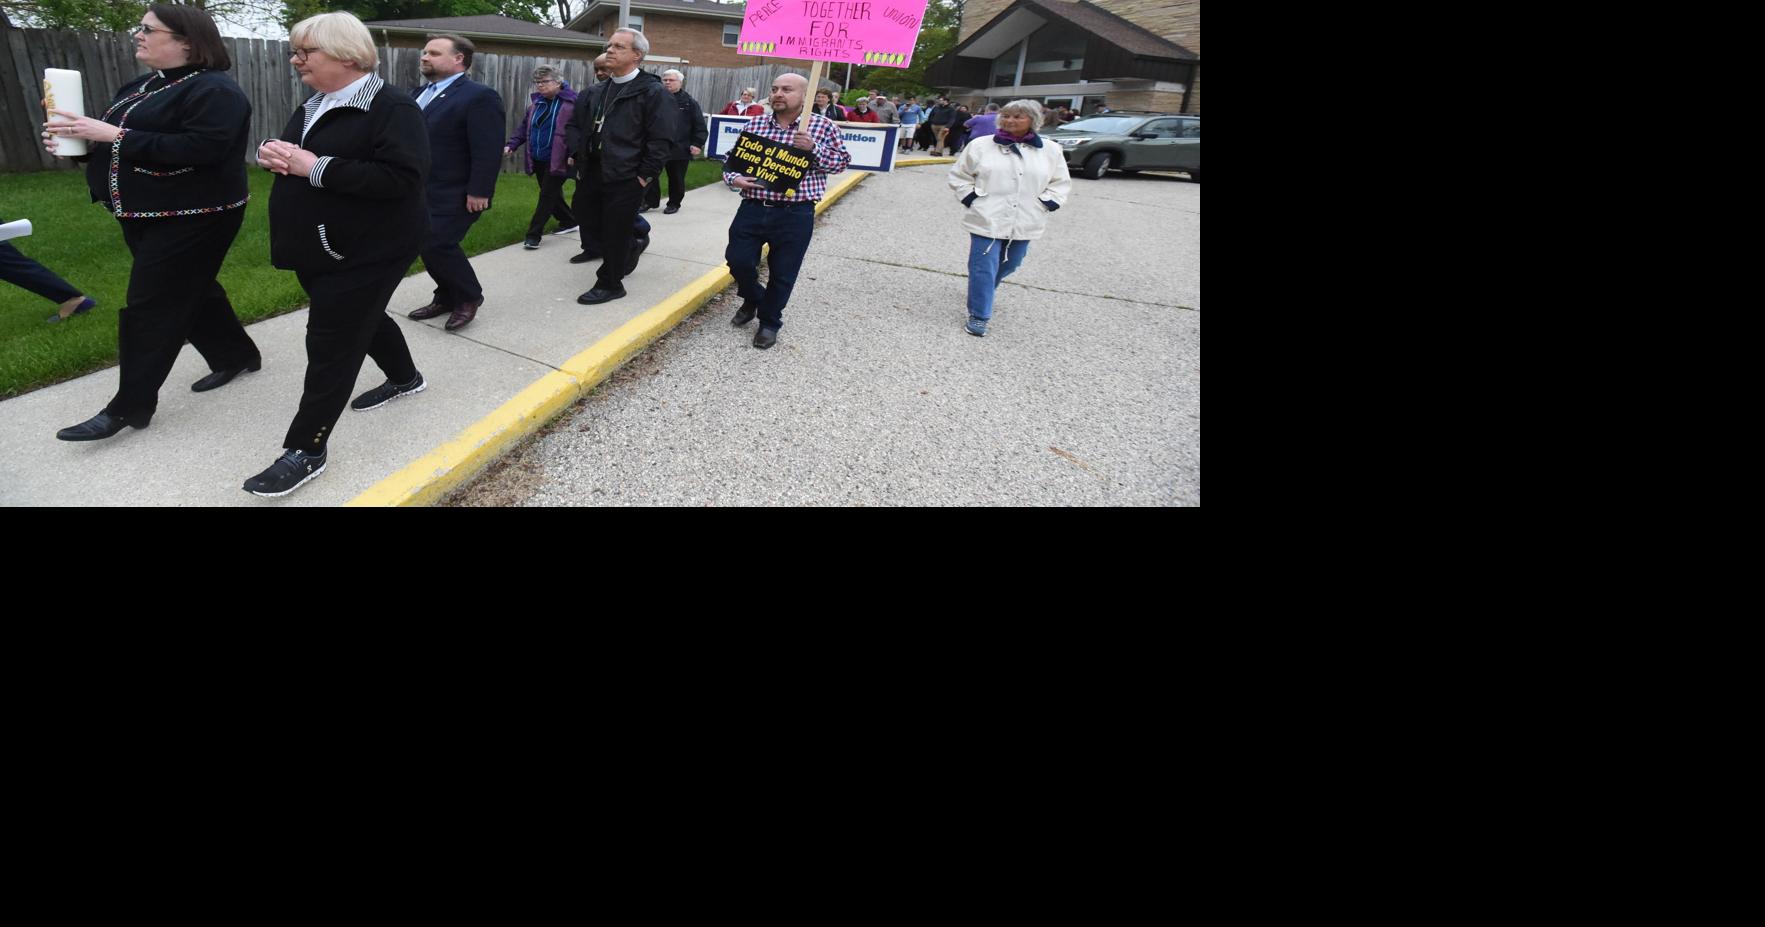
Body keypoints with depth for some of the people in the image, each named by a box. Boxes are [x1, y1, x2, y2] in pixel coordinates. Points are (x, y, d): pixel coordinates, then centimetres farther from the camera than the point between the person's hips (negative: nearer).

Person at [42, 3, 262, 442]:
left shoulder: (214, 92, -16)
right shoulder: (143, 87, 14)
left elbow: (198, 149, -28)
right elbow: (126, 142, 20)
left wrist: (113, 135, -25)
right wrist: (74, 138, -1)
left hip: (192, 219, -9)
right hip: (145, 215, 9)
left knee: (151, 308, -6)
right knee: (190, 290, 17)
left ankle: (130, 406, 2)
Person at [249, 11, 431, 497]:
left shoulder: (391, 107, -16)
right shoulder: (313, 105, 12)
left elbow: (403, 178, -27)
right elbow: (293, 154, 21)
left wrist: (316, 167, -27)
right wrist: (273, 153, -5)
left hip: (367, 251, -9)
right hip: (319, 248, 9)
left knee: (332, 341, -6)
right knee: (360, 318, 23)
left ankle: (306, 450, 0)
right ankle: (405, 377, 47)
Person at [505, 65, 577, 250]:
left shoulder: (571, 103, -11)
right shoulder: (536, 103, 11)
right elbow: (524, 128, 17)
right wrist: (511, 144, 3)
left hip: (557, 160, -7)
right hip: (538, 159, 7)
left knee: (547, 195, -5)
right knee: (552, 194, 16)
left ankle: (533, 234, 0)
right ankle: (569, 221, 36)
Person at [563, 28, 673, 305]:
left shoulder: (653, 92, -9)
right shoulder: (596, 92, 14)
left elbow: (662, 140, -14)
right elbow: (576, 125, 22)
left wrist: (645, 176, -16)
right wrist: (578, 158, 8)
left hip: (625, 178, -7)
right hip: (592, 175, 7)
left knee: (616, 233, 1)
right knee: (591, 226, 13)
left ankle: (609, 284, 17)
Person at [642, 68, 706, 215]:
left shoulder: (689, 102, 0)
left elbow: (699, 125, -2)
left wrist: (697, 144, -10)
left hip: (680, 148, -2)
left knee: (676, 178, 8)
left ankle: (674, 203, 23)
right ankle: (650, 201, 17)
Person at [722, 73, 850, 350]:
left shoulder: (823, 126, -1)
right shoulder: (754, 124, 8)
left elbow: (842, 160, 1)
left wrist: (813, 148, -14)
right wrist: (734, 179, -10)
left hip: (795, 215, -3)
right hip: (752, 209, 3)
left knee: (782, 273, 5)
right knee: (738, 260, 1)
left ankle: (769, 322, 27)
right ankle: (753, 300, 32)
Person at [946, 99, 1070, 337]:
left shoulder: (1050, 150, 3)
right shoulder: (981, 145, 0)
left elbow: (1060, 183, 11)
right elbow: (959, 175, 7)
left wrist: (1046, 204, -3)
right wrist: (971, 199, -4)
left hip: (1024, 224, 3)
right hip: (987, 220, -3)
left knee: (1009, 265, 18)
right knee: (983, 268, -7)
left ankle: (983, 290, 45)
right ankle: (979, 315, 5)